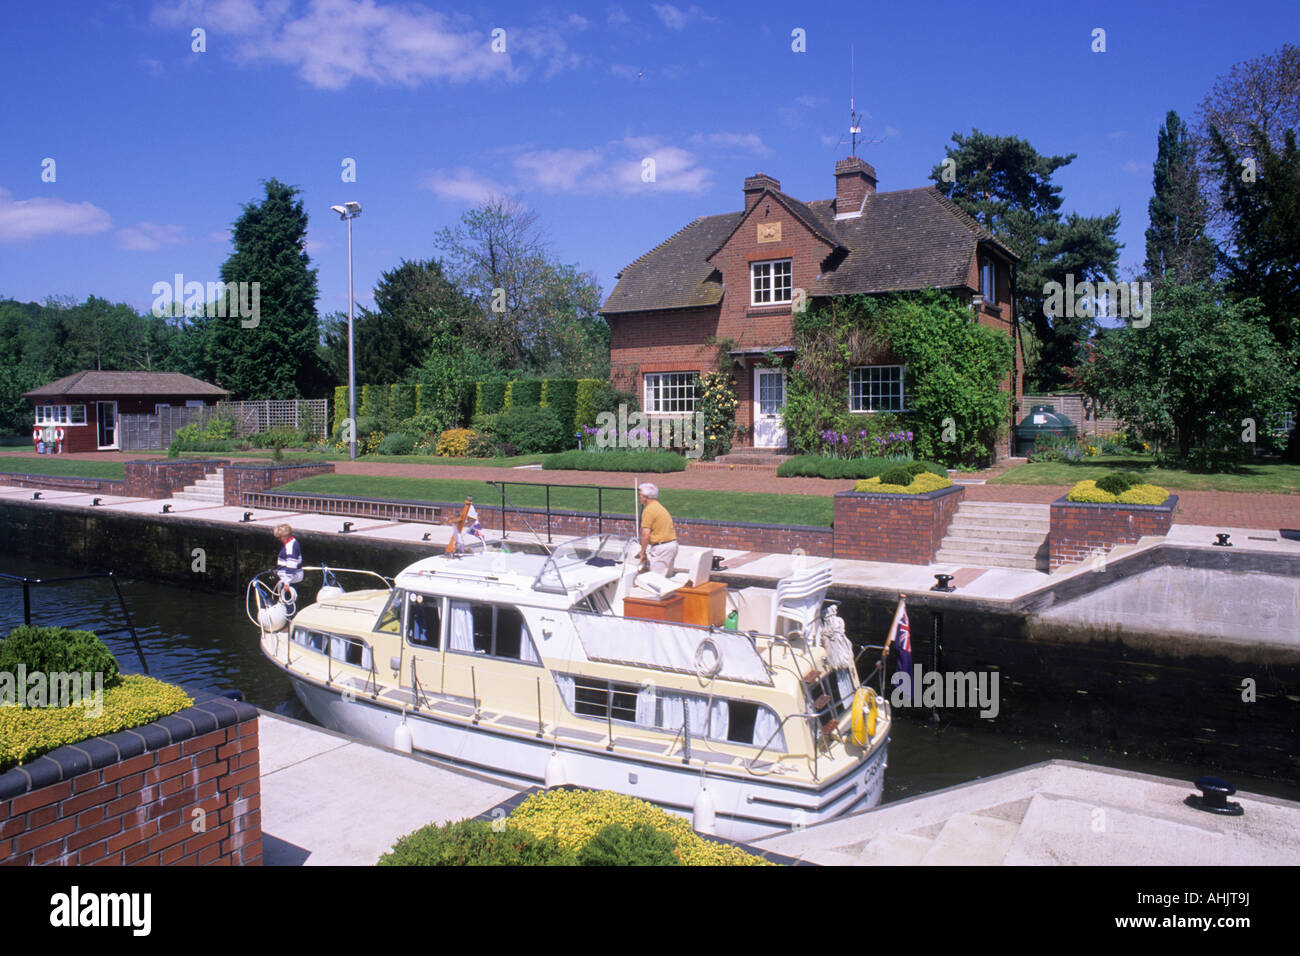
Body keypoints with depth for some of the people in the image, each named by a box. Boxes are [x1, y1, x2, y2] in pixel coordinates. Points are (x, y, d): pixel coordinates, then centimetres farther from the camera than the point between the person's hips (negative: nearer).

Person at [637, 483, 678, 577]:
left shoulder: (648, 510, -10)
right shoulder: (660, 507, 19)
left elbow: (645, 534, -16)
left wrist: (643, 552, -7)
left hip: (661, 547, -10)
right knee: (667, 577, 14)